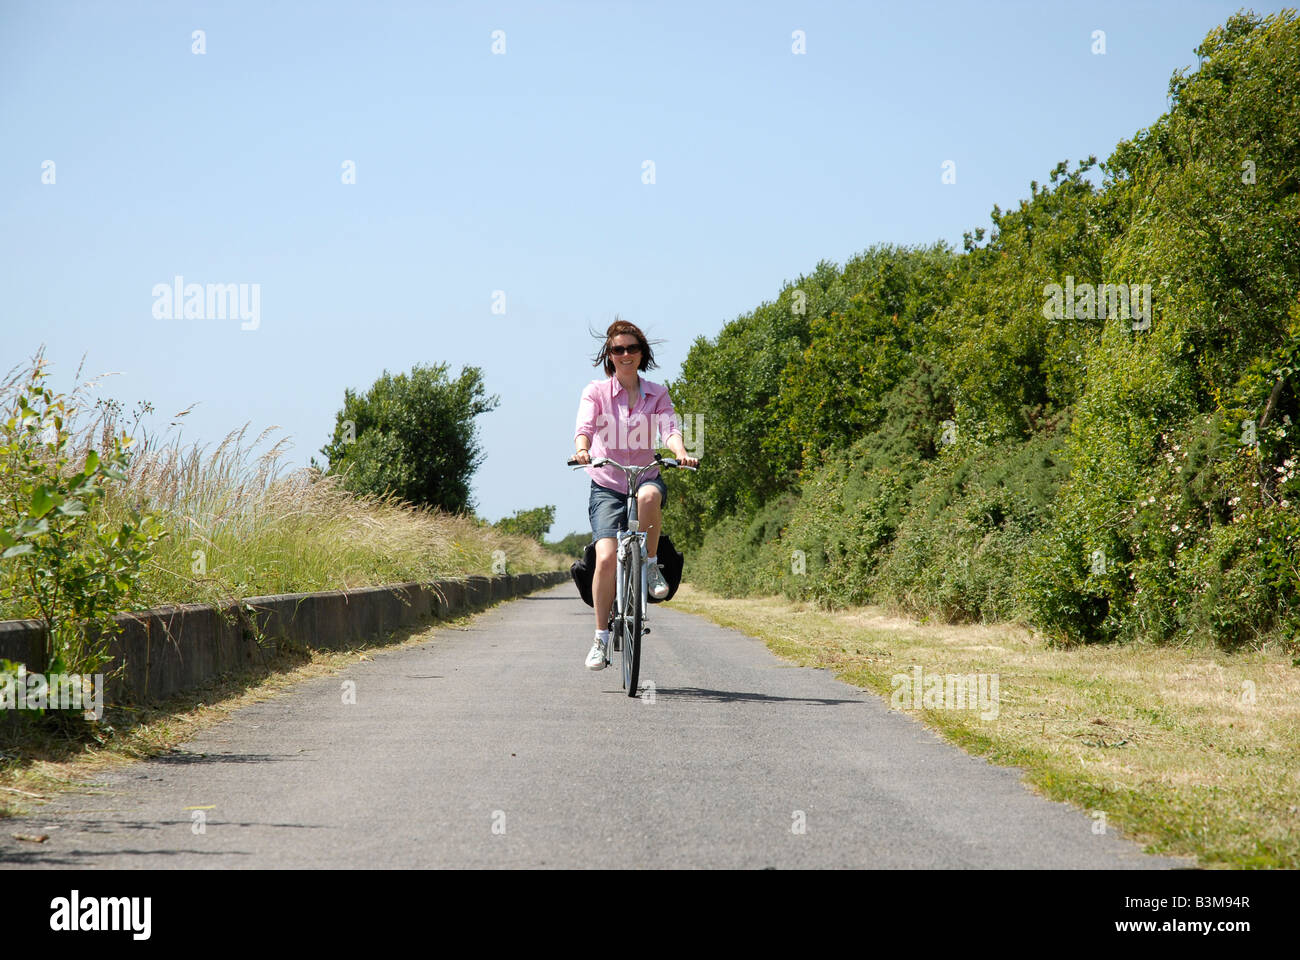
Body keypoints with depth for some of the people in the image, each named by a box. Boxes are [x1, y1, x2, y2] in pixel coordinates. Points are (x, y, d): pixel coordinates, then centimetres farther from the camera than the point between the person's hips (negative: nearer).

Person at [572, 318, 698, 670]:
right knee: (606, 557, -19)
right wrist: (582, 450, -40)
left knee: (650, 496, -38)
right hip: (607, 486, -1)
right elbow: (584, 426, -17)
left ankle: (652, 565, -16)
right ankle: (601, 635, -4)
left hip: (646, 477, 1)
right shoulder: (595, 392, 0)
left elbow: (669, 428, -12)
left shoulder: (656, 394, 4)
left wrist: (681, 453, -34)